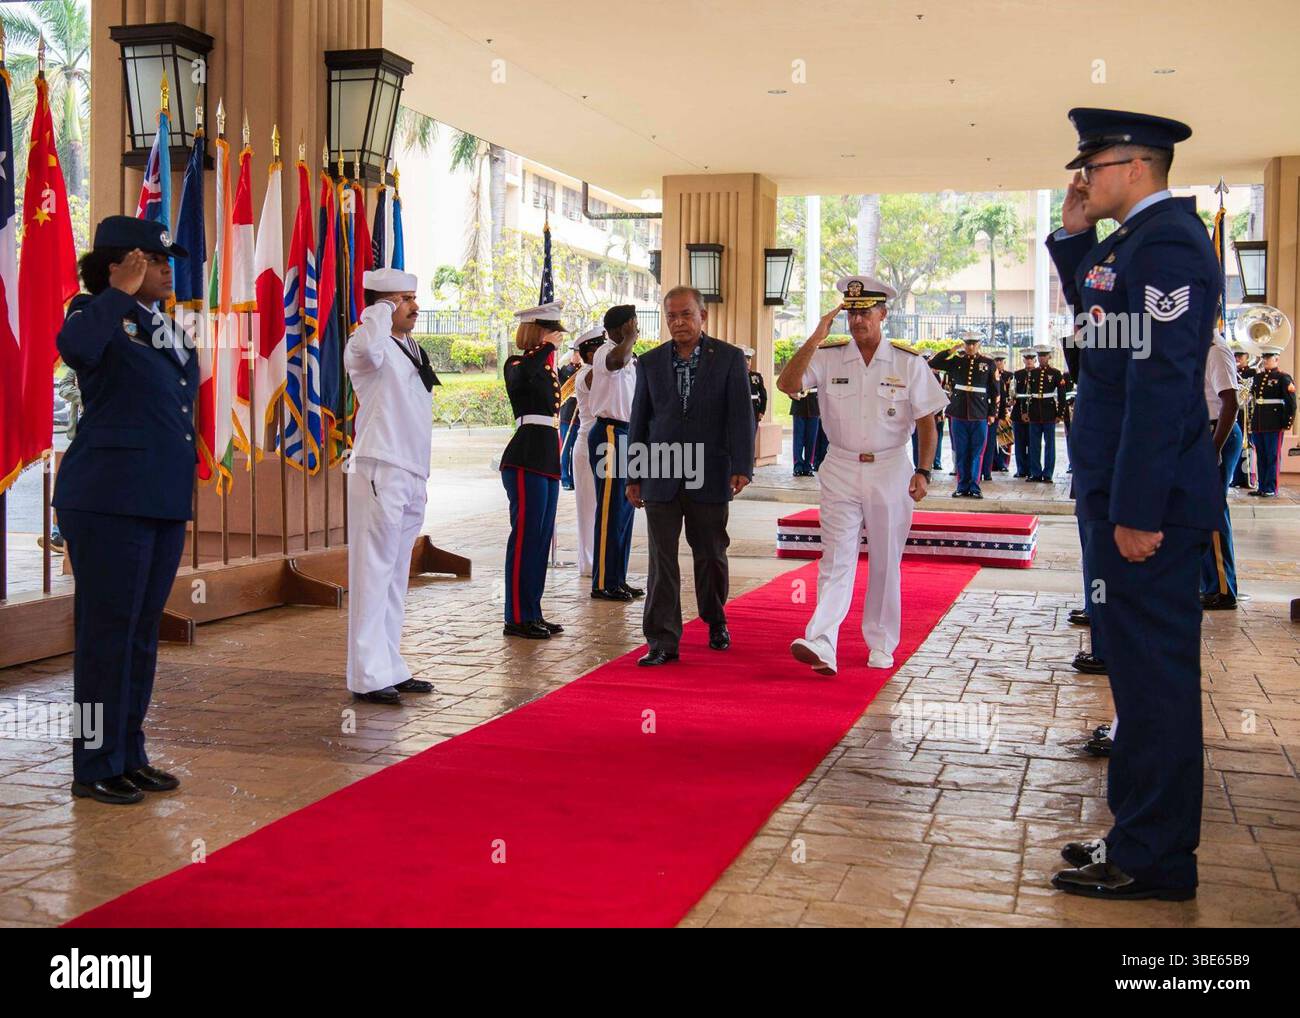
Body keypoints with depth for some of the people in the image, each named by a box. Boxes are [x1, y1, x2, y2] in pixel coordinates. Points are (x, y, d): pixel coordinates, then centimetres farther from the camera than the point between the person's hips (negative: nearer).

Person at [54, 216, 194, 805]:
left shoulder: (161, 322, 15)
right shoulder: (97, 313, -8)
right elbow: (73, 346, -33)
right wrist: (121, 293, -23)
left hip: (165, 500, 8)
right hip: (108, 501, -8)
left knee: (143, 633, 14)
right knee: (108, 633, -2)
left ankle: (130, 756, 25)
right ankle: (96, 767, 8)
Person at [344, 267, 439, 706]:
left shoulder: (410, 349, 20)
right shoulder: (370, 348, -8)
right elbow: (366, 344, -36)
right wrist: (381, 309, -17)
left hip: (411, 476, 9)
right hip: (380, 473, -9)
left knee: (396, 577, 13)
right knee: (373, 573, -8)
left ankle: (390, 668, 20)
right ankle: (368, 677, -6)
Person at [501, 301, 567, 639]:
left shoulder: (547, 367, 19)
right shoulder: (517, 365, -6)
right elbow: (520, 377, -32)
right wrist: (547, 346, -30)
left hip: (548, 460, 9)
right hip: (526, 459, -9)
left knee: (542, 536, 10)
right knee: (526, 535, -7)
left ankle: (532, 613, 17)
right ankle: (517, 618, -2)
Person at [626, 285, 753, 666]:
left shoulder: (729, 358, 0)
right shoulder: (650, 362, 8)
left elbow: (741, 416, -5)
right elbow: (639, 422, 10)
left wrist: (742, 468, -15)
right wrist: (634, 477, 8)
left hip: (709, 477, -1)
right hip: (661, 477, 2)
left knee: (711, 555, 12)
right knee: (661, 560, -1)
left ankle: (716, 621, 35)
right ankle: (663, 641, 1)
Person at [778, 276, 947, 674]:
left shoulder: (909, 363, 1)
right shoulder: (828, 357, 2)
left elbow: (927, 422, 3)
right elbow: (786, 384, -13)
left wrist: (923, 471, -7)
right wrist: (816, 338, -17)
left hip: (890, 470, 0)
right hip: (841, 470, 0)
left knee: (885, 562, 8)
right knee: (836, 559, -8)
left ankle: (880, 645, 20)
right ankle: (822, 645, -18)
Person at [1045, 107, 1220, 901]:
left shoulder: (1166, 243, -16)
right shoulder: (1140, 239, 15)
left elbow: (1161, 382, -22)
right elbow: (1093, 314, 29)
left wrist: (1137, 510, -23)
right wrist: (1074, 235, 15)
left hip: (1146, 501, -11)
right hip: (1125, 494, 11)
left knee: (1153, 673, -3)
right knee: (1143, 669, 16)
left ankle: (1153, 861, 8)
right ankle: (1143, 836, 28)